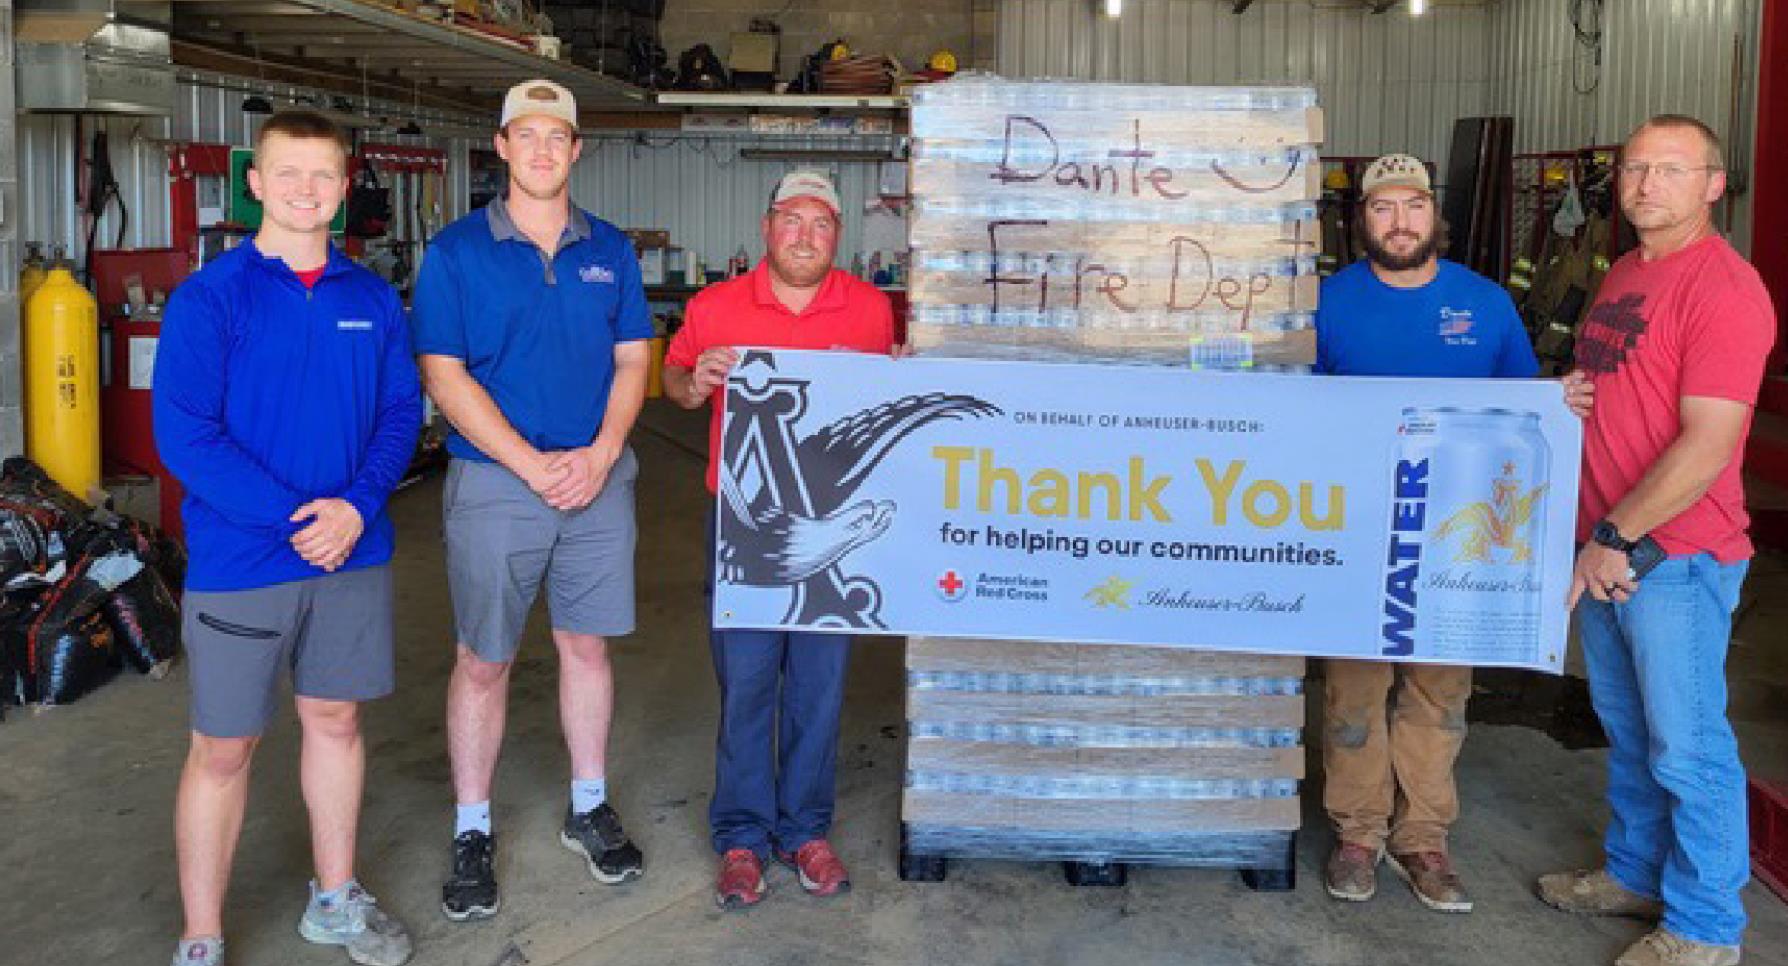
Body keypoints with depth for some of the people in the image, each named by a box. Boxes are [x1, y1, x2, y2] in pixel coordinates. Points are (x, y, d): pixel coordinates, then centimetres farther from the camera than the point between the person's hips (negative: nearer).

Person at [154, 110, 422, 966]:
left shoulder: (372, 298, 4)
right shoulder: (209, 297, -8)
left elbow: (402, 410, 3)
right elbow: (183, 435, -14)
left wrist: (356, 507, -14)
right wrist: (294, 518, -19)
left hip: (355, 553, 4)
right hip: (238, 563, -4)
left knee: (336, 718, 16)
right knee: (224, 747, 5)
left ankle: (335, 897, 34)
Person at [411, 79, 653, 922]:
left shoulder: (610, 250, 7)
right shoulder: (456, 252, -4)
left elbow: (632, 360, 7)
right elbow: (444, 377, -9)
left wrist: (601, 454, -10)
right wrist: (534, 465, -16)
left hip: (598, 480, 3)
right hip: (495, 485, -3)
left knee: (588, 645, 12)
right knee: (483, 661, 5)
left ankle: (589, 810, 28)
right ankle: (472, 834, 19)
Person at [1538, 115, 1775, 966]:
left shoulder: (1722, 287, -16)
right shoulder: (1624, 274, 13)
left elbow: (1707, 443, -21)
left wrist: (1621, 536, -19)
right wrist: (1596, 534, 14)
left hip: (1676, 554, -8)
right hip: (1605, 545, 9)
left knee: (1686, 746, 1)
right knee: (1626, 728, 20)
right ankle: (1635, 873, 36)